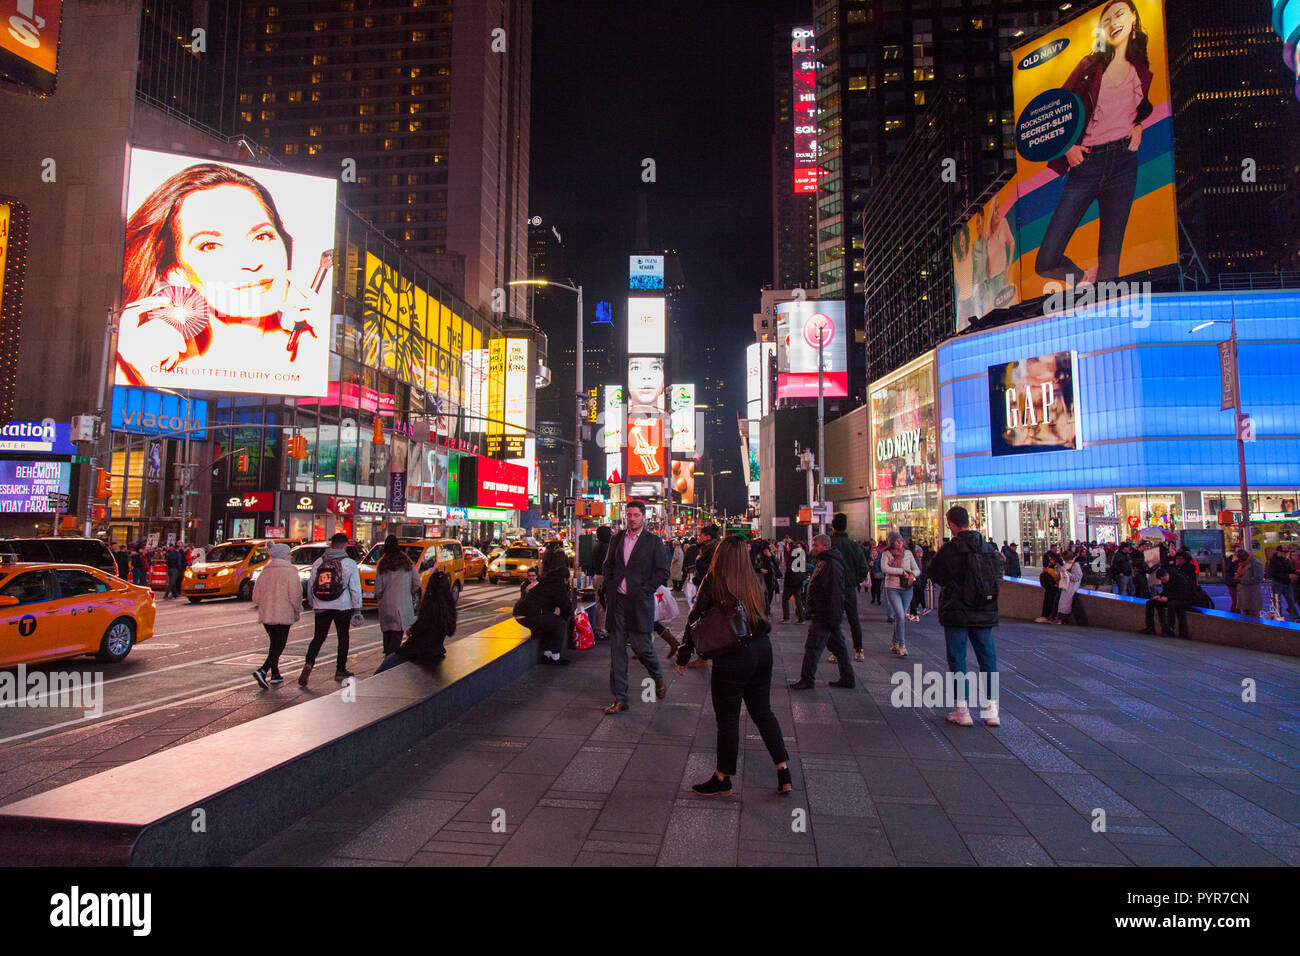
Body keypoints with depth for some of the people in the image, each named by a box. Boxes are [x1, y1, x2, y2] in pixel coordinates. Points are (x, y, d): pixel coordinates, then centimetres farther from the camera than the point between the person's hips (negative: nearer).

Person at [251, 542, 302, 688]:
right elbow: (295, 595, -14)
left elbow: (256, 596, 11)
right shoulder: (290, 571, -9)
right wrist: (298, 610, 1)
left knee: (274, 644, 18)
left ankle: (275, 674, 23)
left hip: (265, 615, 6)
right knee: (279, 646, -2)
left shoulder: (265, 571, 9)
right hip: (283, 615, -6)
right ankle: (263, 671, -20)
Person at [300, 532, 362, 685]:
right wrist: (357, 609, -1)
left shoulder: (318, 562, 5)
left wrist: (312, 604, 23)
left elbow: (310, 585, 12)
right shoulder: (349, 563, -6)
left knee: (318, 637, 9)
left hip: (321, 607, 3)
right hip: (343, 606, -3)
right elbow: (355, 588, -7)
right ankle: (340, 671, 16)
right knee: (343, 638, 10)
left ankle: (309, 663, -15)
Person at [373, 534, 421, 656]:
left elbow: (378, 588, 0)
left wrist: (378, 598, 19)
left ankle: (387, 652, 22)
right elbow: (417, 582, 1)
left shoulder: (382, 565, 0)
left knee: (387, 631, 15)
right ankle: (391, 654, -13)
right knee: (398, 632, -1)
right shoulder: (407, 562, 1)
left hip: (386, 604, 1)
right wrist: (411, 594, 16)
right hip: (403, 603, -1)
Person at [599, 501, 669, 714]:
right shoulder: (617, 539, 11)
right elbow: (608, 566, 18)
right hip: (617, 601, 4)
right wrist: (608, 589, 7)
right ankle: (620, 699, 11)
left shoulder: (653, 542, -2)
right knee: (617, 649, 4)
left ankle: (658, 678, 30)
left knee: (641, 646, -3)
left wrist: (646, 590, -9)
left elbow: (663, 572, -2)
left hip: (639, 602, -4)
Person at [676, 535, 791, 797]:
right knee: (763, 712, 19)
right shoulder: (754, 580, 4)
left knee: (727, 719, 8)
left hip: (732, 655, -5)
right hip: (762, 649, 5)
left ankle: (722, 779, 21)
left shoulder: (713, 581, -9)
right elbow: (763, 617, 10)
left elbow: (695, 619, -6)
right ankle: (784, 772, 21)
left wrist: (683, 656, 1)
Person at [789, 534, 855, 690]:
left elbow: (835, 594, -24)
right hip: (821, 614, 10)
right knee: (838, 646, 14)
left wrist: (833, 618, -25)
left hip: (824, 616, -10)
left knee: (812, 647, -4)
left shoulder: (831, 565, -19)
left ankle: (807, 680, 4)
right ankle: (847, 678, 21)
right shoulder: (822, 562, 15)